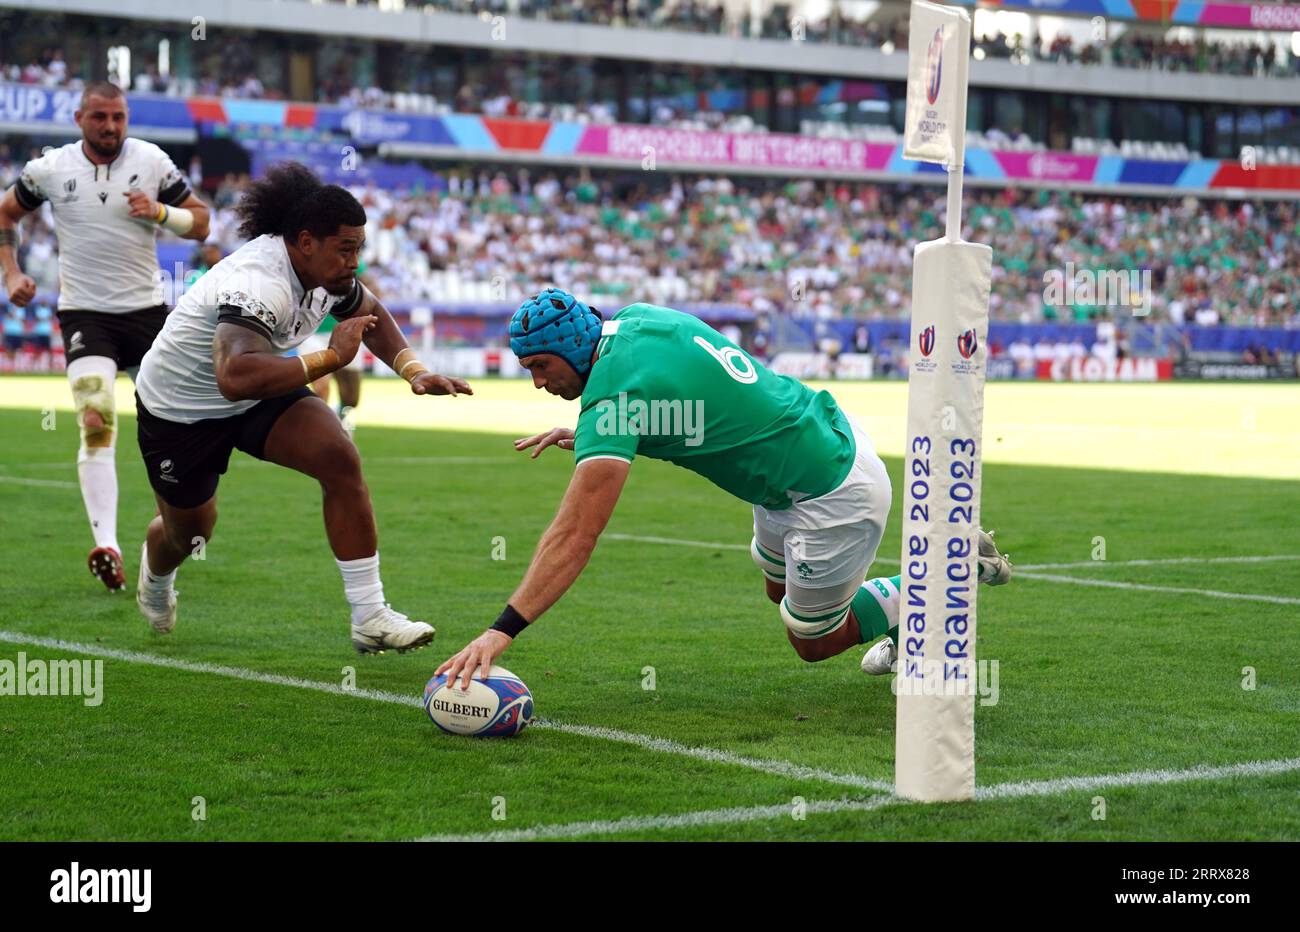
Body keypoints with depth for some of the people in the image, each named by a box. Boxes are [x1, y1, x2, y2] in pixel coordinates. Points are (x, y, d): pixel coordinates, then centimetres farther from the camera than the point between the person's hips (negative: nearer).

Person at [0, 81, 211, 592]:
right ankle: (107, 548, -28)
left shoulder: (152, 162, -2)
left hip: (146, 309, 2)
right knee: (96, 424, -19)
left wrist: (160, 212, -17)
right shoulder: (50, 169, -2)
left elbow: (200, 223, 2)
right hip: (84, 314, -2)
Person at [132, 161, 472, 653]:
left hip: (261, 394, 6)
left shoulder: (324, 270, -12)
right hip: (177, 407, -6)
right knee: (188, 531, 13)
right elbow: (236, 377, -54)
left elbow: (370, 313, 12)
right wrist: (329, 357, -49)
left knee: (340, 460, -20)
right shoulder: (260, 283, -38)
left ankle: (370, 617, -18)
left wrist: (414, 371, -4)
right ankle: (155, 577, 55)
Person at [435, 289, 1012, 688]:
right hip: (829, 431, 9)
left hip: (833, 495, -9)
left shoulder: (610, 397, -26)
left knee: (813, 643, 12)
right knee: (780, 589, 29)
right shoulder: (635, 319, -1)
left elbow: (574, 539, -31)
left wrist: (503, 631, -33)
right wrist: (585, 440, 4)